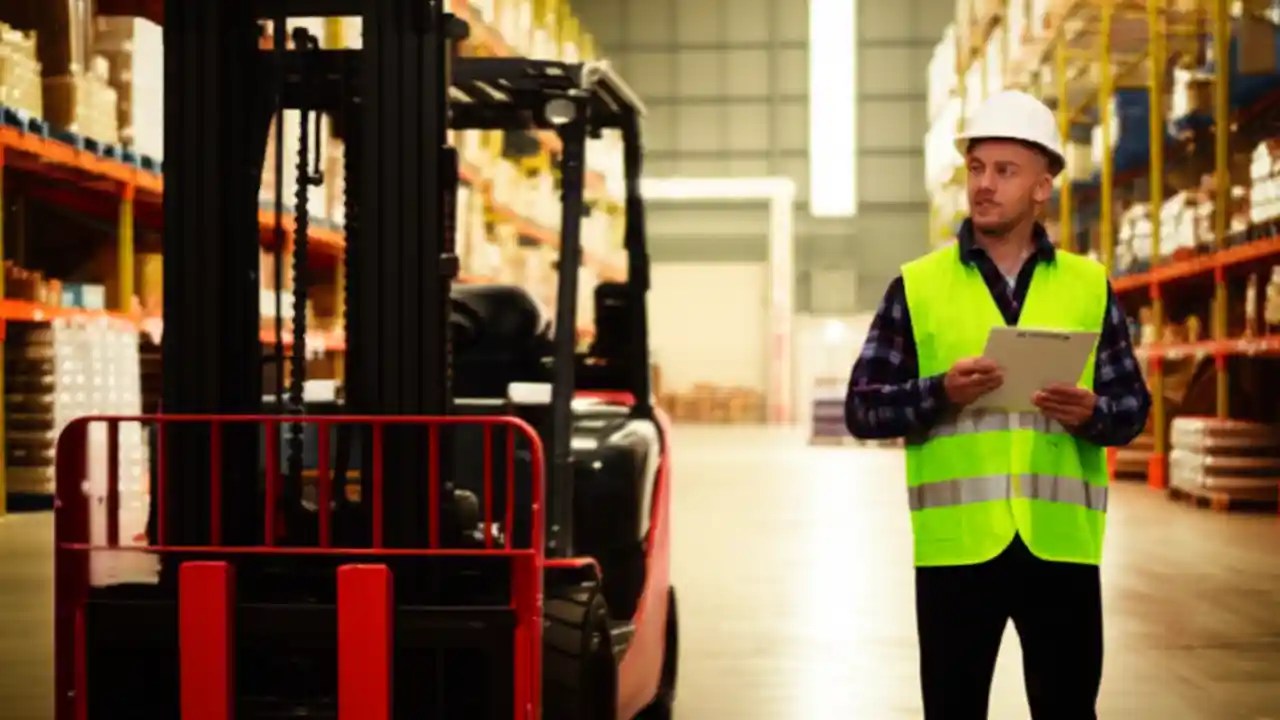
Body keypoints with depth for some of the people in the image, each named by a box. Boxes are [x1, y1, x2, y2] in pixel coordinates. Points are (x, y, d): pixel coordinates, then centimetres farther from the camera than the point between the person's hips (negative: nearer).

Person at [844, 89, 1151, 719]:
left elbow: (1133, 405, 9)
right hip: (956, 544, -1)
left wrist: (1092, 413, -14)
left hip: (1060, 544, 1)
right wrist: (940, 393, -16)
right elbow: (861, 408, 1)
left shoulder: (1089, 287, 9)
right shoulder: (918, 287, 4)